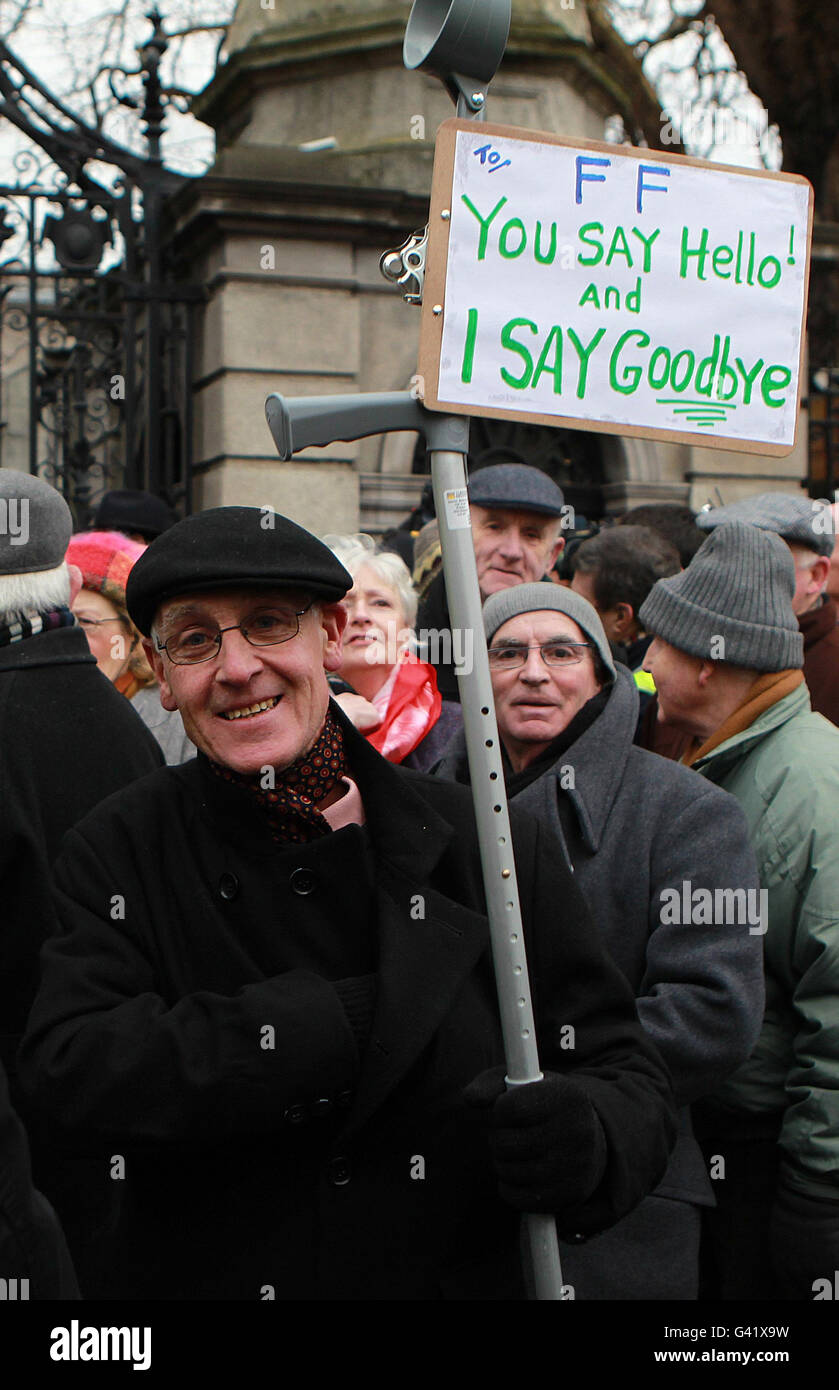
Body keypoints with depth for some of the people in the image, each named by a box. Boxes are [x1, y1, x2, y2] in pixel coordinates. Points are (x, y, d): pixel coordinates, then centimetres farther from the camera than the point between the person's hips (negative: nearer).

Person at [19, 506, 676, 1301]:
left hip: (464, 1278, 0)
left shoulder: (480, 844, -10)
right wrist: (346, 1022, -25)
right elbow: (69, 1075, -20)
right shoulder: (120, 853, -8)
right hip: (201, 1279, 0)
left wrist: (587, 1139, -29)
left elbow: (627, 1076, -6)